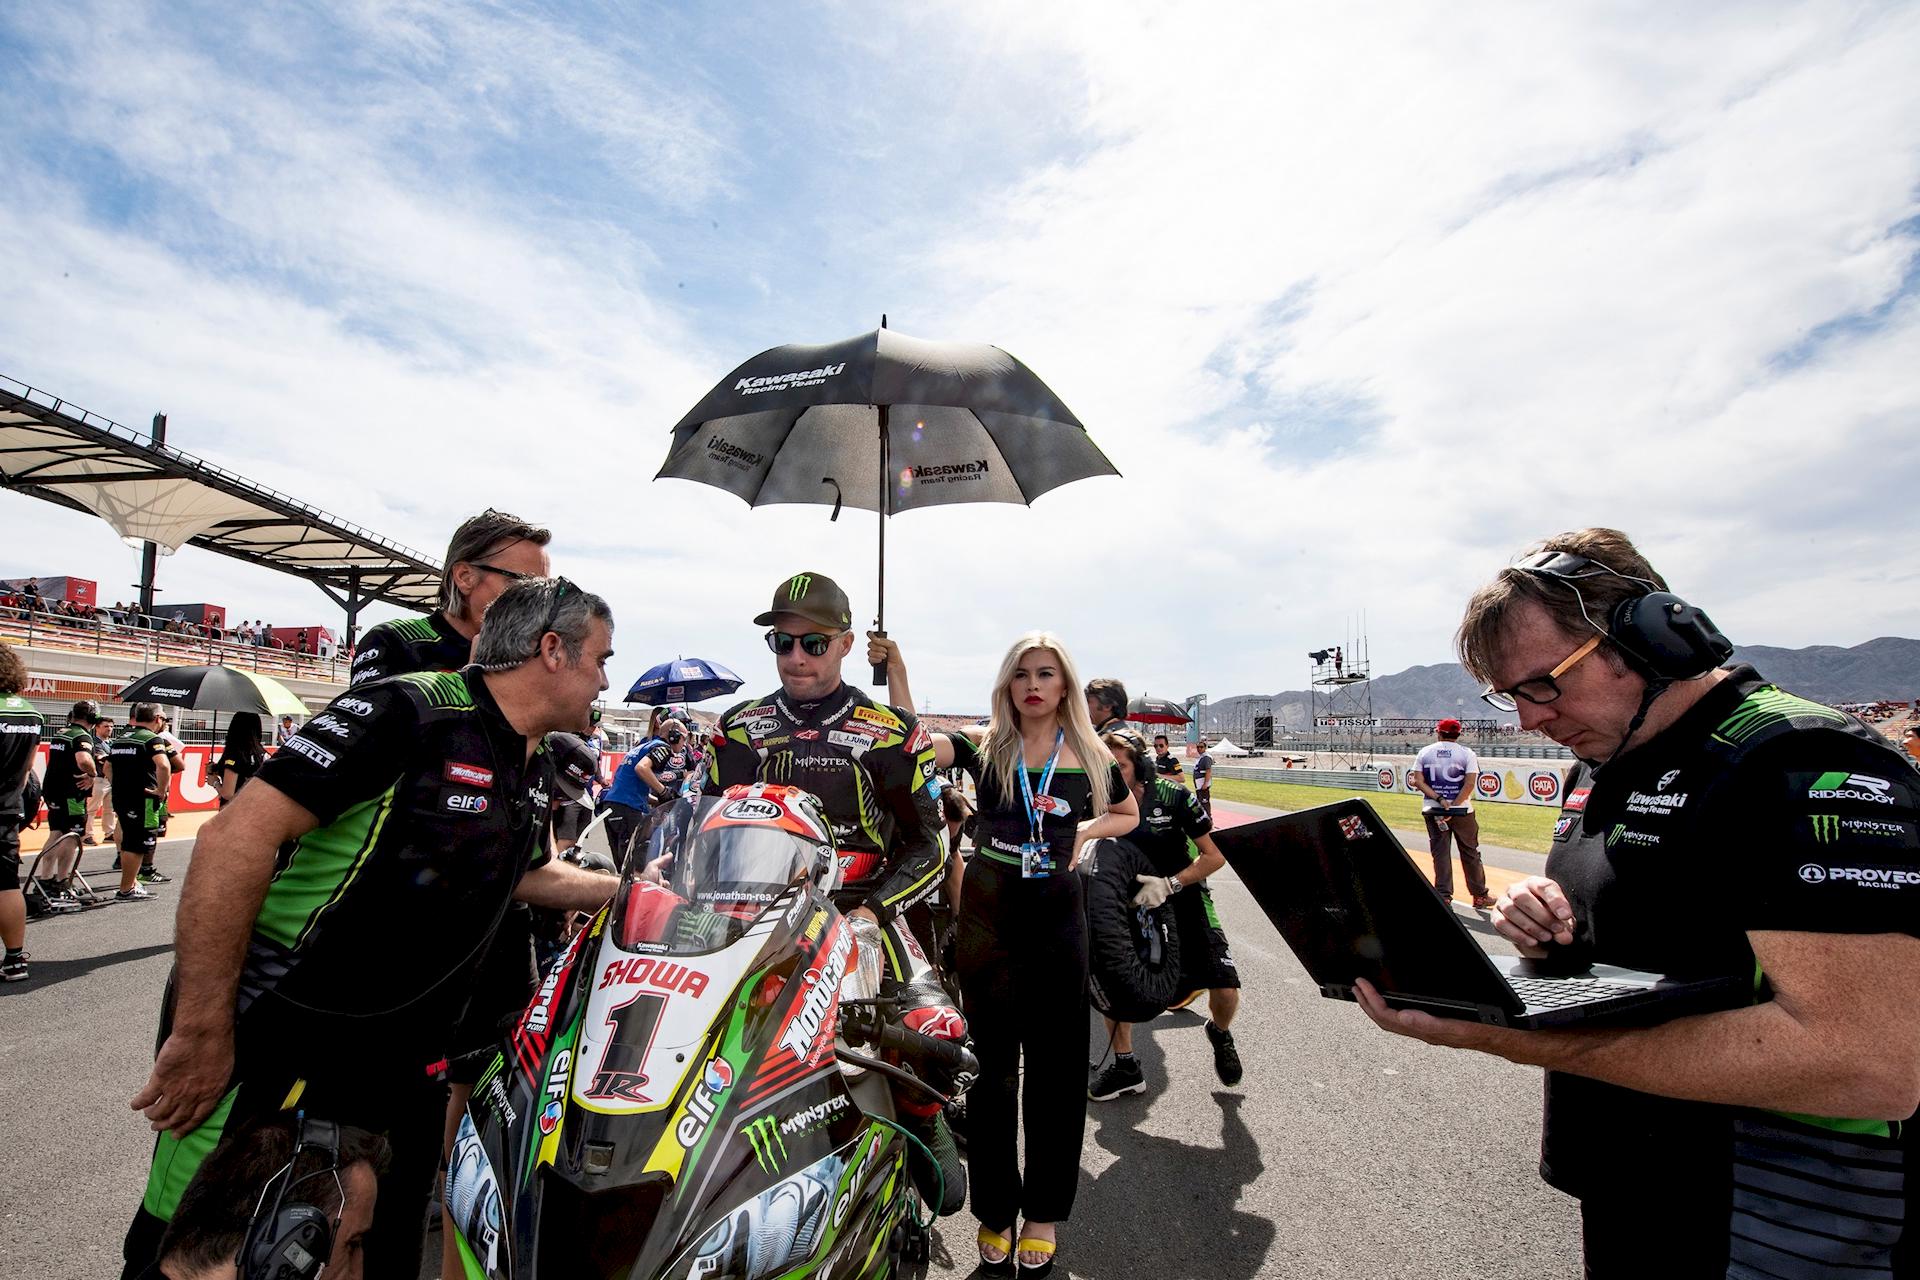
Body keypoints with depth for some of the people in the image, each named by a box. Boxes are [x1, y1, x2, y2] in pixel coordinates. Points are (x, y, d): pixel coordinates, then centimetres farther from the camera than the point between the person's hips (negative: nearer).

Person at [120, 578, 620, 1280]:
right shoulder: (410, 710, -23)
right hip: (273, 1040, -7)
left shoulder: (537, 770, 5)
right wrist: (204, 1032, -23)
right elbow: (236, 834, -25)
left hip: (400, 1055, 8)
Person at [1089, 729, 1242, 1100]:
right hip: (1133, 903, 3)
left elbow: (1215, 856, -17)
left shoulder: (1174, 797, -21)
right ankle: (1125, 1067, 18)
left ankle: (1219, 1031, 27)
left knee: (1226, 990, -11)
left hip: (1184, 899, -3)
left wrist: (1169, 883, -28)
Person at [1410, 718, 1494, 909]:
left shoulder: (1424, 752, 3)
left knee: (1440, 853, 5)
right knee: (1470, 853, 12)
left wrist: (1439, 799, -13)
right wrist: (1453, 807, -15)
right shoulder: (1467, 753, -2)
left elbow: (1418, 782, -7)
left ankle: (1443, 897, 2)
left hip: (1433, 810, 1)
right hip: (1462, 810, -1)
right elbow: (1470, 784, -14)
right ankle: (1479, 897, 22)